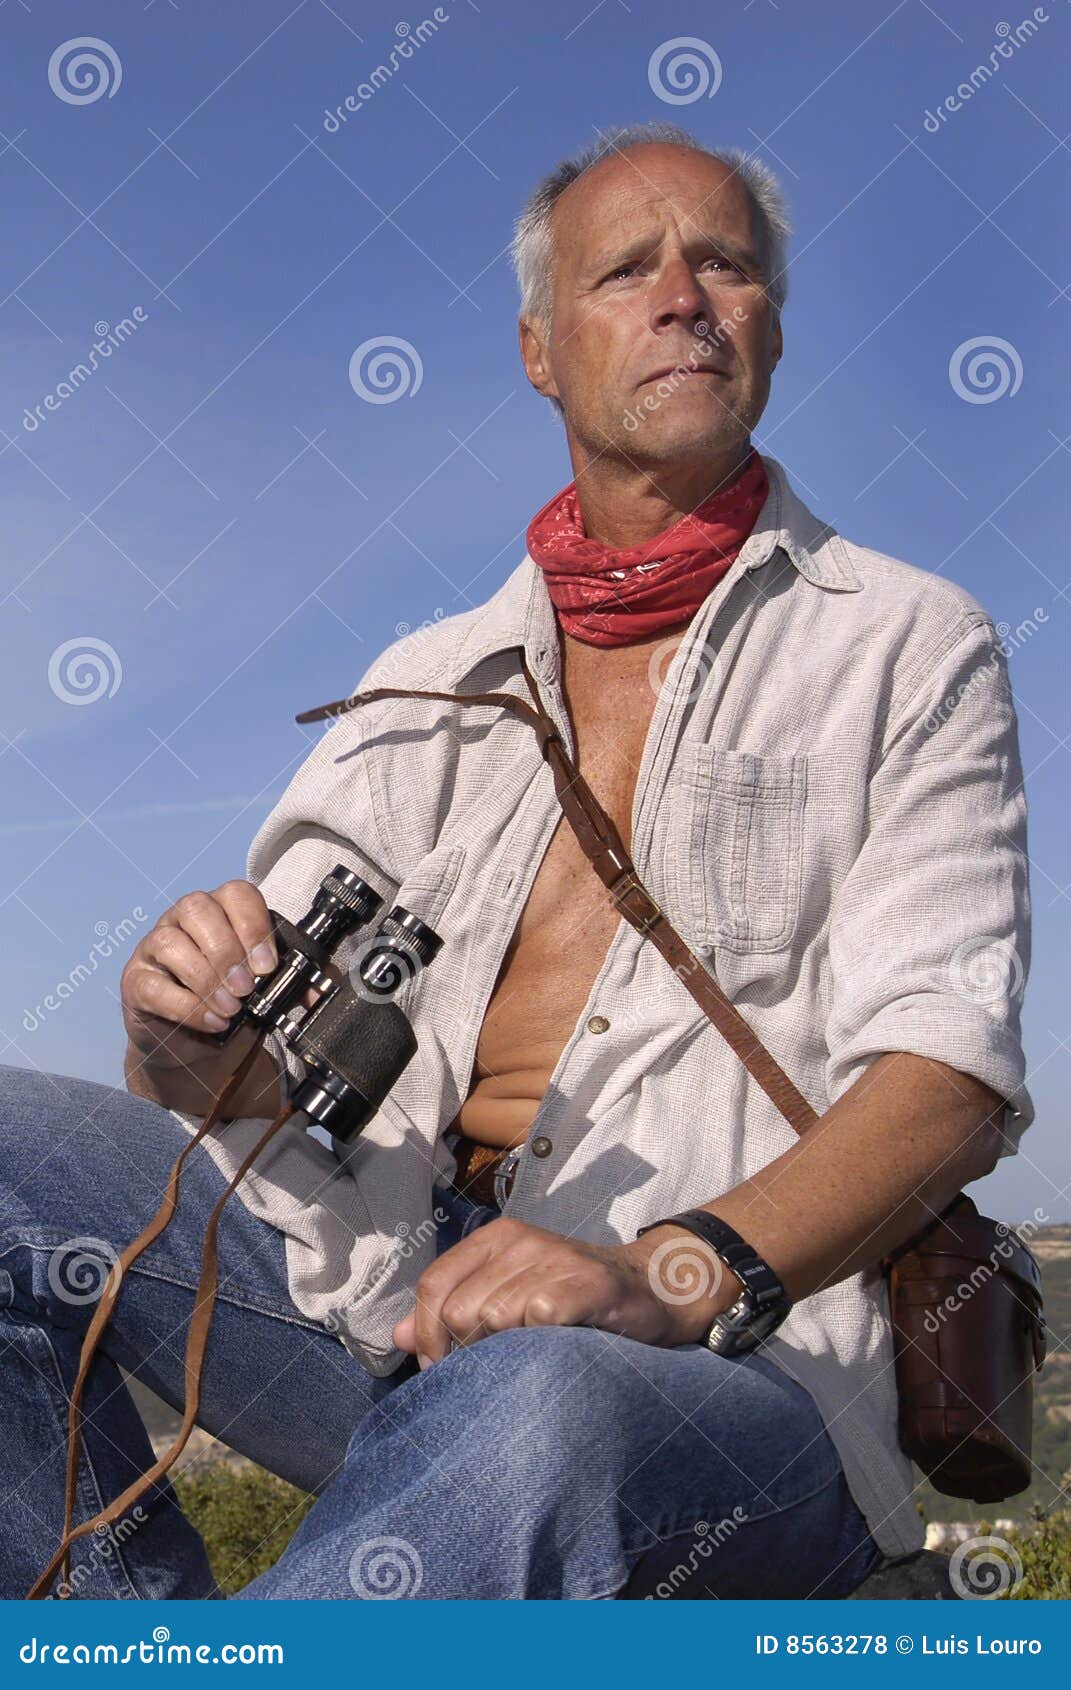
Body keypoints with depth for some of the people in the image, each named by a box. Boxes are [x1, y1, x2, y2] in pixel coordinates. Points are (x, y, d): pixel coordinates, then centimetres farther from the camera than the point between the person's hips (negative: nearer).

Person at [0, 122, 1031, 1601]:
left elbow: (951, 1071, -5)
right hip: (394, 1284, 5)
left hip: (738, 1351, -4)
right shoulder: (432, 682, 19)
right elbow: (246, 1067, 15)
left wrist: (673, 1276, -23)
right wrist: (188, 1040, -12)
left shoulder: (907, 647, 9)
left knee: (539, 1409, -39)